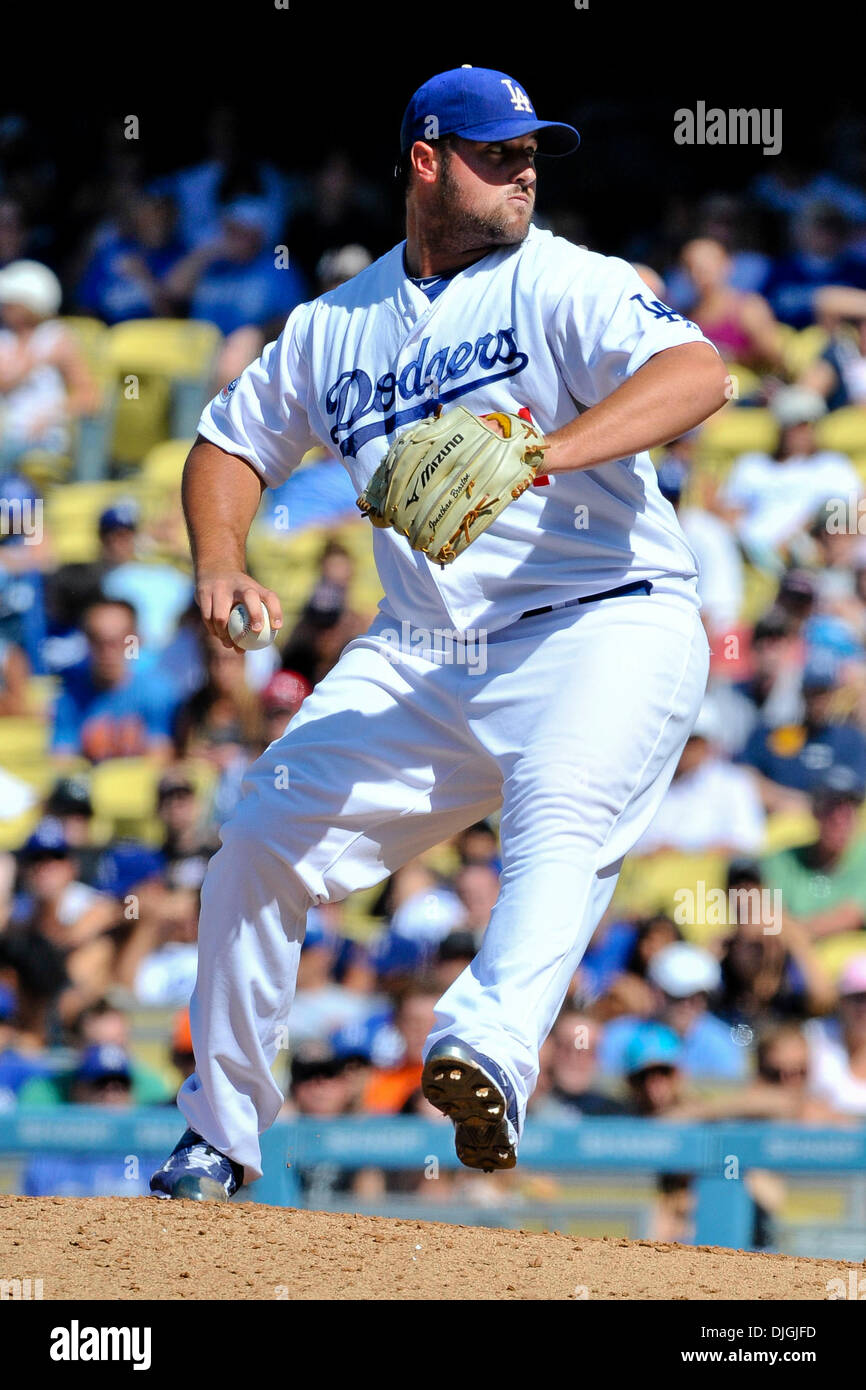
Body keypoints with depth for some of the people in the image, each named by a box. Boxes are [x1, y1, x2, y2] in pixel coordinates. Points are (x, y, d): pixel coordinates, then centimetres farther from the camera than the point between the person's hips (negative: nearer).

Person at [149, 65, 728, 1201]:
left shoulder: (561, 284, -2)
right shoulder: (335, 326, 13)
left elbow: (698, 374, -19)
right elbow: (230, 442, 25)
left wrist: (543, 453, -34)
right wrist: (219, 562, 4)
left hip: (604, 626, -5)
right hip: (418, 657, 5)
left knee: (561, 823, -32)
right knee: (261, 842, -1)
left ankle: (488, 1063, -54)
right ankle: (221, 1136, 14)